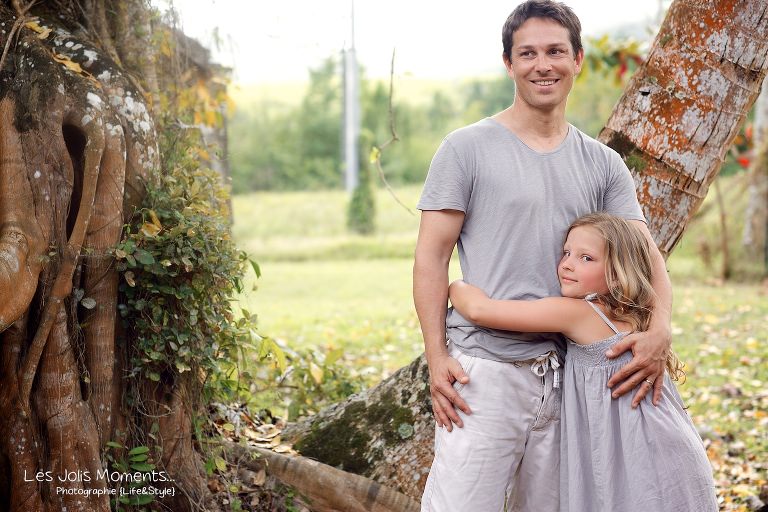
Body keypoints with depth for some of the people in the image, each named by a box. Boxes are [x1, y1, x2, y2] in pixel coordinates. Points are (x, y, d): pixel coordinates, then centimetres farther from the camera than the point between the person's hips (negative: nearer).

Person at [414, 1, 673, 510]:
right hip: (483, 371, -4)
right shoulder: (468, 149, 0)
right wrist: (437, 357, -11)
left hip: (566, 373, 5)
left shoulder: (604, 165, 12)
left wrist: (659, 329, -16)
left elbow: (644, 252, 5)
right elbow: (432, 255, -2)